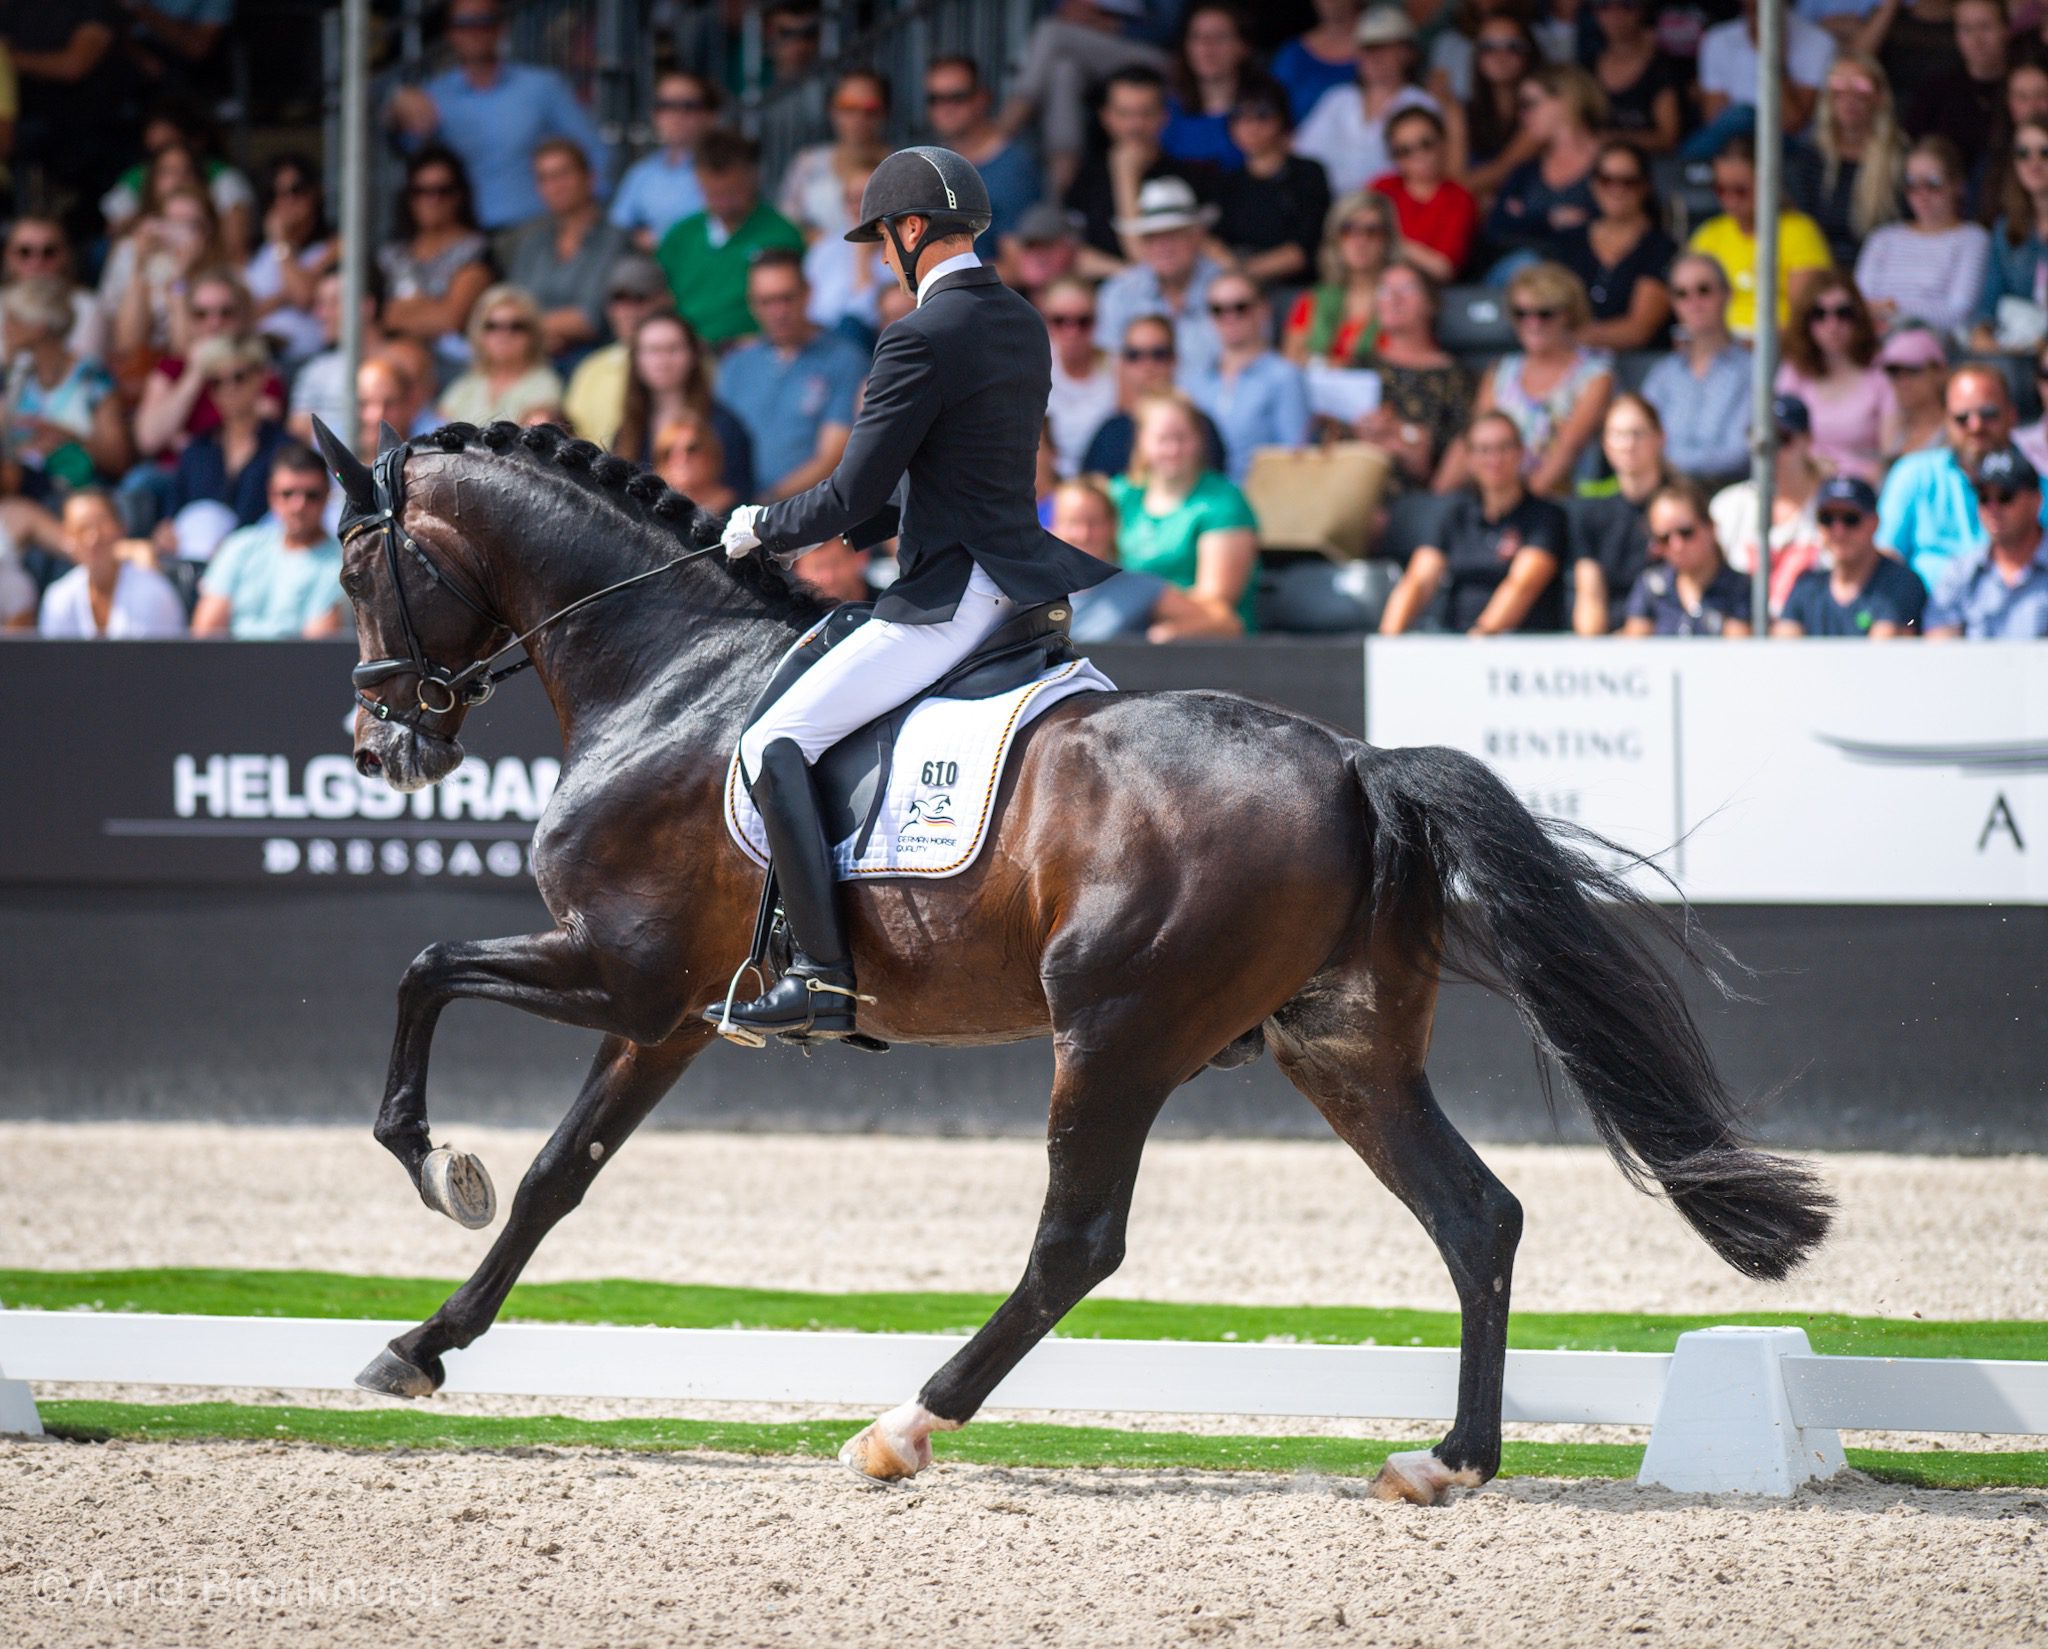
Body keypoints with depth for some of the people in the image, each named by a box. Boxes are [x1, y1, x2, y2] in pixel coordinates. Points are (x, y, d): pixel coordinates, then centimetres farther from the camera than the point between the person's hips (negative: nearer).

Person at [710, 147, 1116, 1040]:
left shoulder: (923, 339, -16)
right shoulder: (1023, 325, 13)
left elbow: (853, 493, -15)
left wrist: (766, 527, 3)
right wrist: (836, 531, 20)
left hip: (949, 598, -9)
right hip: (1017, 582, 9)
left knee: (774, 745, -13)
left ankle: (825, 974, -21)